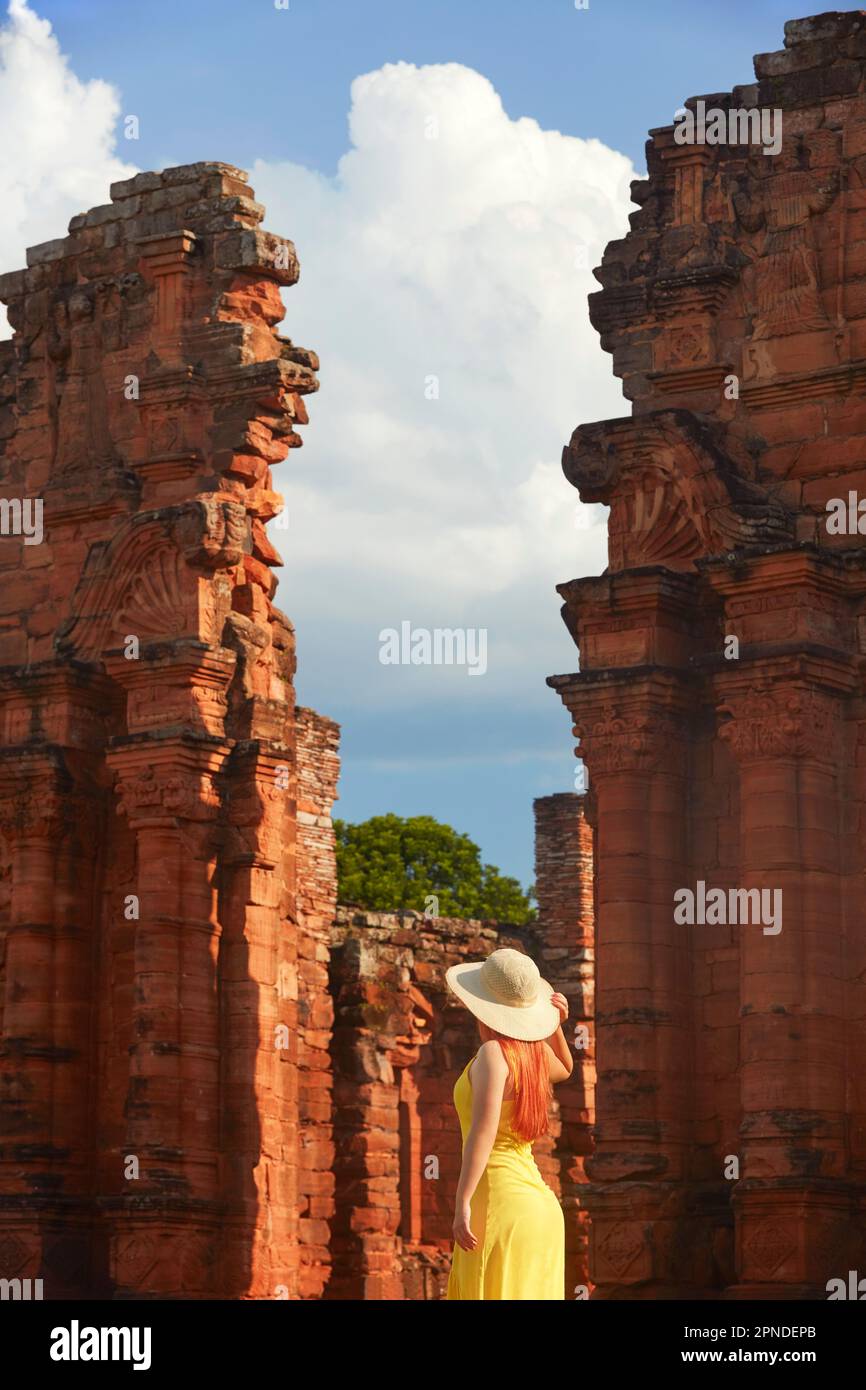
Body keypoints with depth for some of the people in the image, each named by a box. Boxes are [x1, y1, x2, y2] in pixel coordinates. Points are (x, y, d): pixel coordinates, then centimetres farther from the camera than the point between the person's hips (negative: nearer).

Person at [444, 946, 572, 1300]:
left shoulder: (493, 1052, -12)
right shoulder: (535, 1051, 10)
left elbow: (484, 1129, -23)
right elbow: (564, 1069, 35)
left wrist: (462, 1202, -25)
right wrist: (554, 1027, 17)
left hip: (501, 1202, -8)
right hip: (538, 1203, 8)